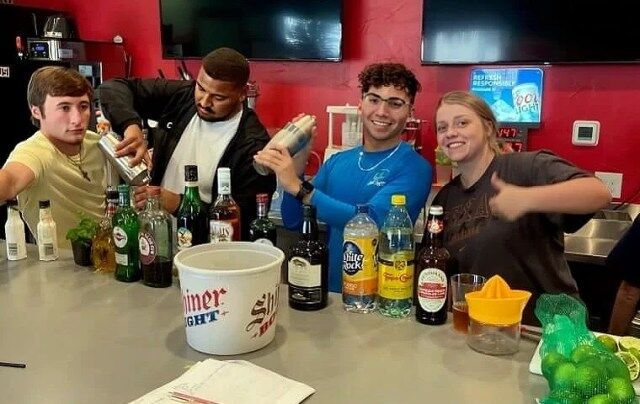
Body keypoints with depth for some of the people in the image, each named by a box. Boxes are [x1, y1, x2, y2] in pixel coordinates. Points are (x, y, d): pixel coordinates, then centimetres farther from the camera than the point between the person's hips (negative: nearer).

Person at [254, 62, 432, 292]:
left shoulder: (413, 168, -7)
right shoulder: (338, 161, 9)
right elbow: (293, 222, 8)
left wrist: (299, 187, -22)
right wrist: (296, 169, -7)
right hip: (329, 289, 3)